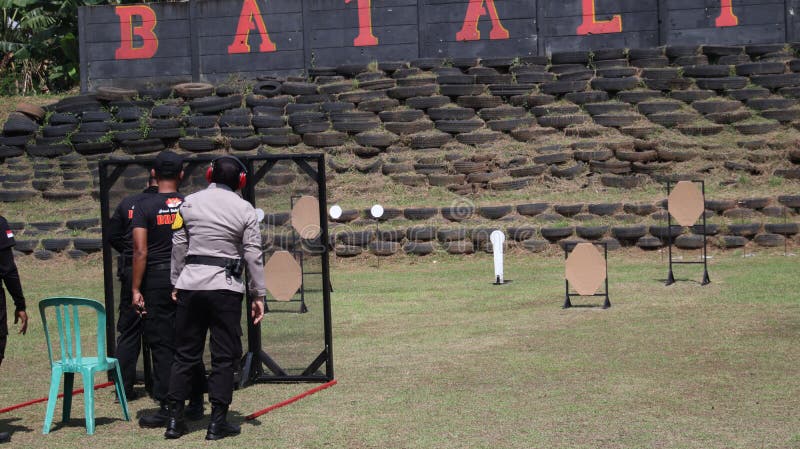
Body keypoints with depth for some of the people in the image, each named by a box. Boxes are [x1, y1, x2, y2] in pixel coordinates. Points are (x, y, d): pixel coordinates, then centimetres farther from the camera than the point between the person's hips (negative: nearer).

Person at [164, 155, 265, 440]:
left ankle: (175, 420, 9)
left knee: (185, 354, 9)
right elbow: (253, 256, -2)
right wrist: (258, 295, 3)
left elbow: (179, 246, 6)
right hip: (225, 288, -2)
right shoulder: (245, 210, -1)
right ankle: (218, 422, 3)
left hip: (190, 285, 3)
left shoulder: (189, 203, 5)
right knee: (224, 357, 4)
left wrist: (176, 284, 13)